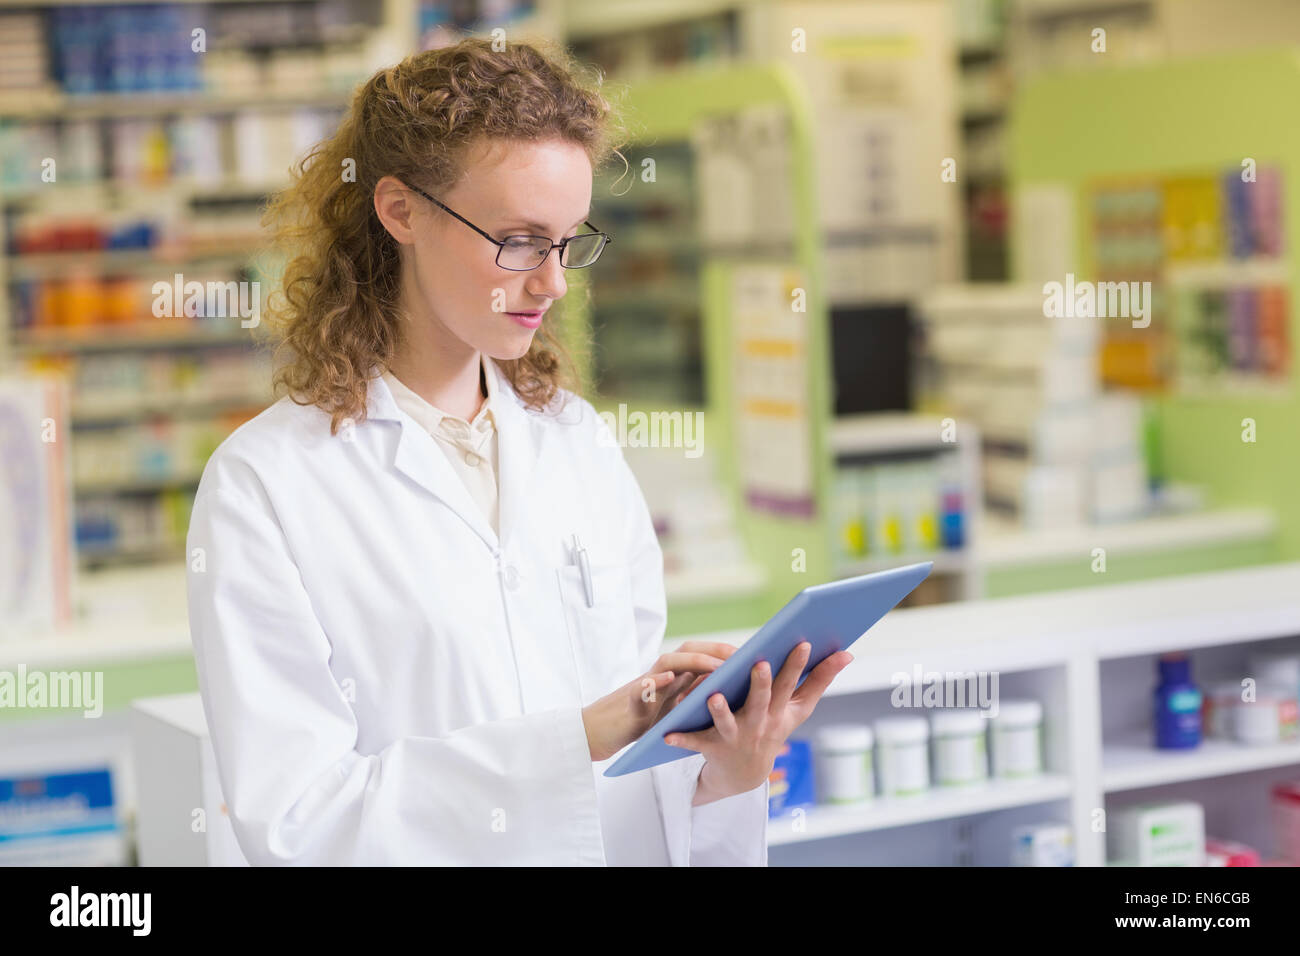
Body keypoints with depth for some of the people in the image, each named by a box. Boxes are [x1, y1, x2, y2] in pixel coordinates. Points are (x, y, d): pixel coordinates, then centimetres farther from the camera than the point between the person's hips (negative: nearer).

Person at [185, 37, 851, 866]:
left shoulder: (579, 440, 11)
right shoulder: (262, 485, -5)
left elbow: (643, 725, 12)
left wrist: (725, 775, -9)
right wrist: (584, 738, -18)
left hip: (623, 846, 4)